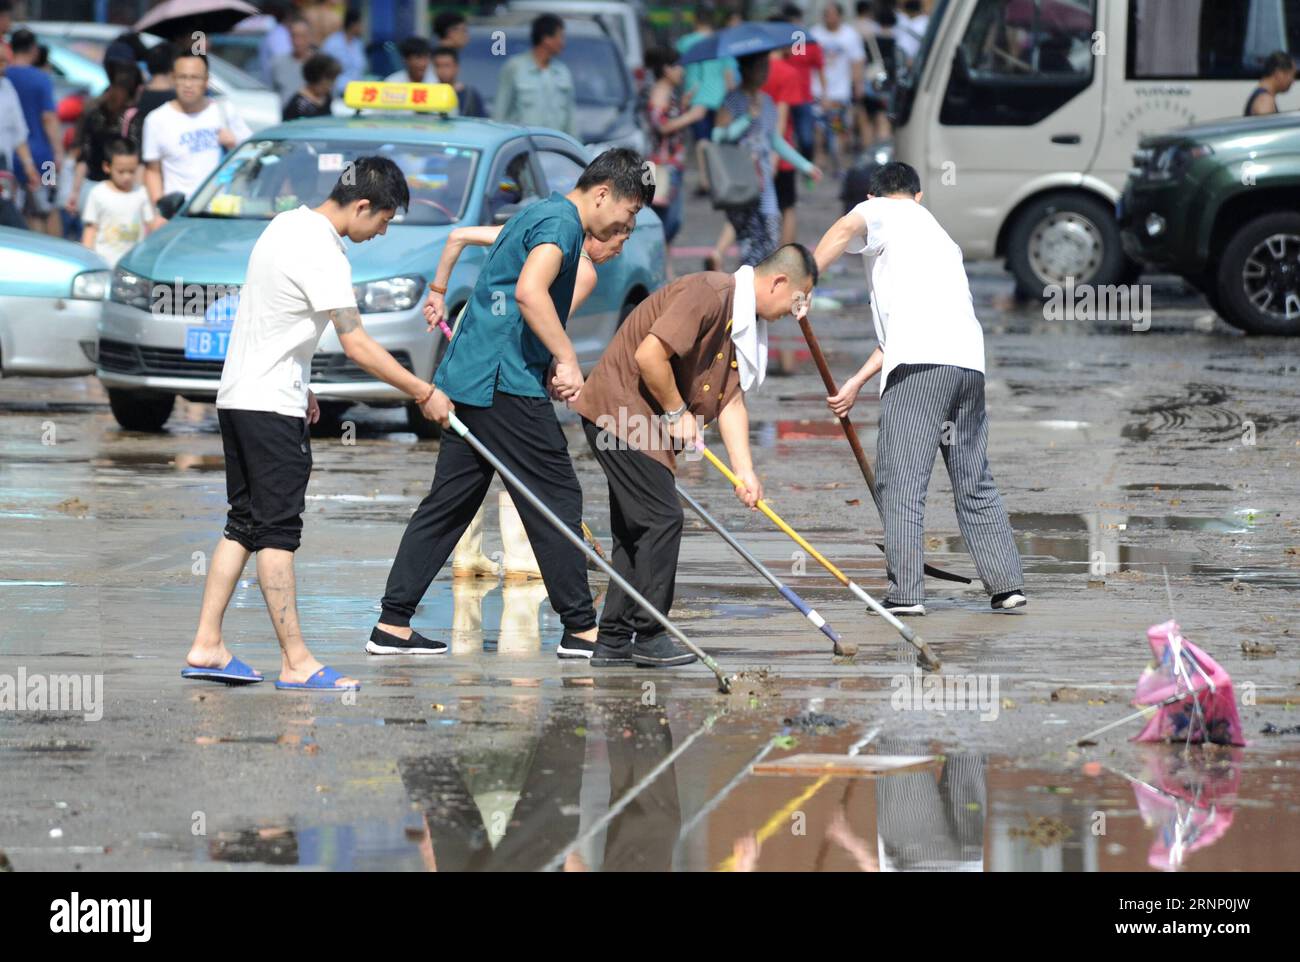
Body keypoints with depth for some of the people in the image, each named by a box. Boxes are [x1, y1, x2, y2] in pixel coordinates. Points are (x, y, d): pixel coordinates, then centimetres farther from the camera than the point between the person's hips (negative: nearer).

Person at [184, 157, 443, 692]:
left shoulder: (288, 224, 11)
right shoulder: (322, 255, -19)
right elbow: (359, 349, -21)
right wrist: (422, 393, -14)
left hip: (238, 396, 10)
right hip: (271, 406, -10)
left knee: (244, 524, 11)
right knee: (277, 531, -7)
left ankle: (206, 647, 11)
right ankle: (295, 663, -6)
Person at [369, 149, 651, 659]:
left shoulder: (540, 213, 22)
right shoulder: (560, 221, -10)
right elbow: (529, 291, -26)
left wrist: (550, 370, 22)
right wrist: (567, 359, -20)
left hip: (469, 381, 10)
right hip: (506, 384, -10)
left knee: (450, 501, 9)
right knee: (556, 497, -3)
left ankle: (393, 623, 8)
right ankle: (580, 628, 1)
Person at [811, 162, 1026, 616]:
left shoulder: (884, 212, 14)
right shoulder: (941, 238, 34)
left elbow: (847, 227, -12)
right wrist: (856, 383, 29)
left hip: (920, 362, -7)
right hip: (968, 361, 7)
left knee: (901, 481, -8)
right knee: (976, 483, 15)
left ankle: (905, 593, -14)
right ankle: (1007, 584, 14)